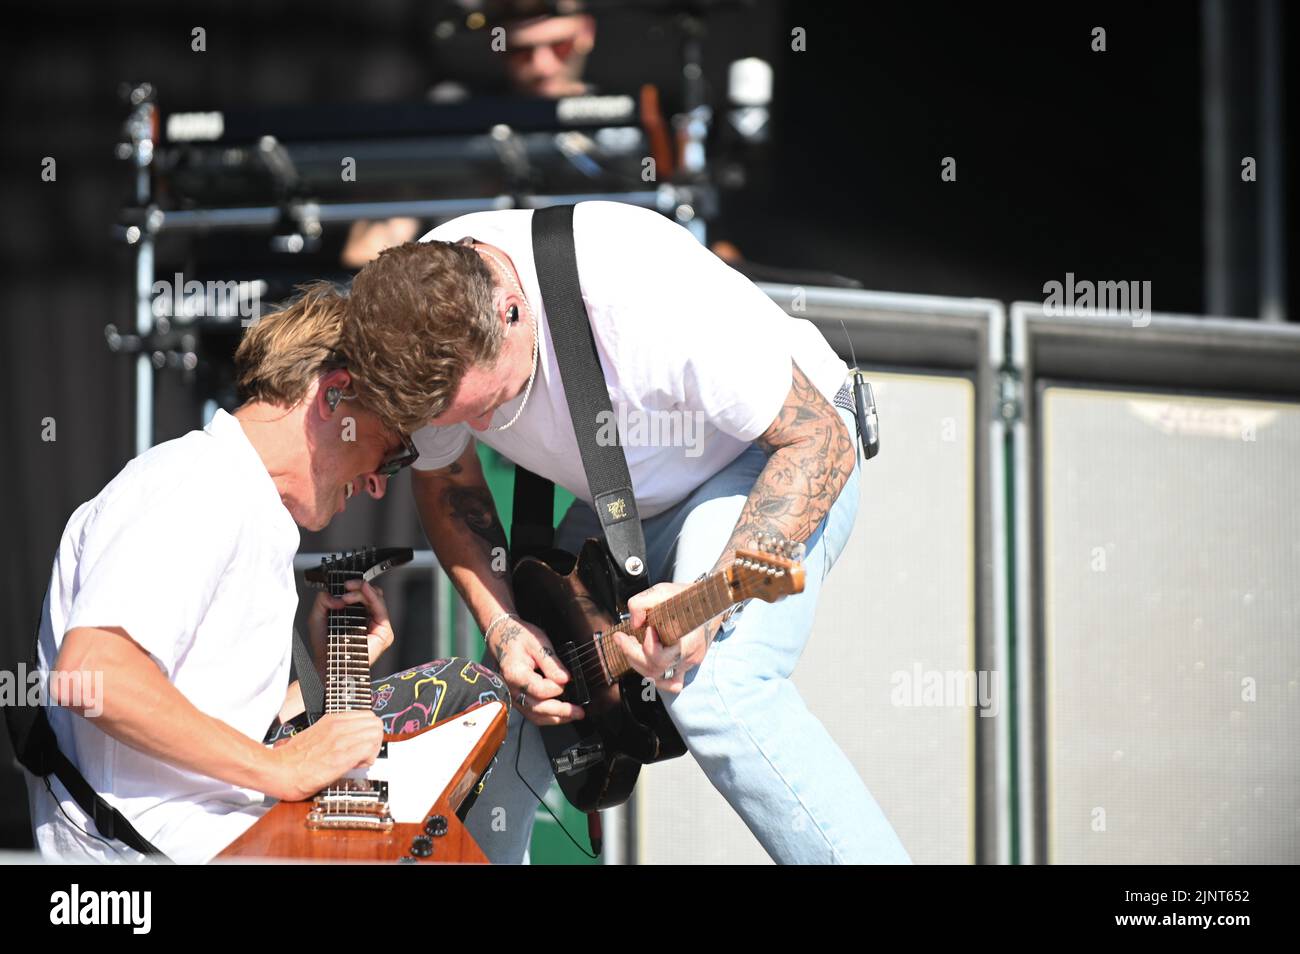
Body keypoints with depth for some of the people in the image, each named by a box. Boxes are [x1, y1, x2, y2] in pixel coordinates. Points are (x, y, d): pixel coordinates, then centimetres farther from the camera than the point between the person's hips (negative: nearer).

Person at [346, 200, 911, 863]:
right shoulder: (417, 325, -21)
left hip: (776, 453, -6)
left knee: (716, 690, -31)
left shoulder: (640, 294, -39)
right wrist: (500, 626, -15)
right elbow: (445, 485, 0)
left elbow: (818, 441, -30)